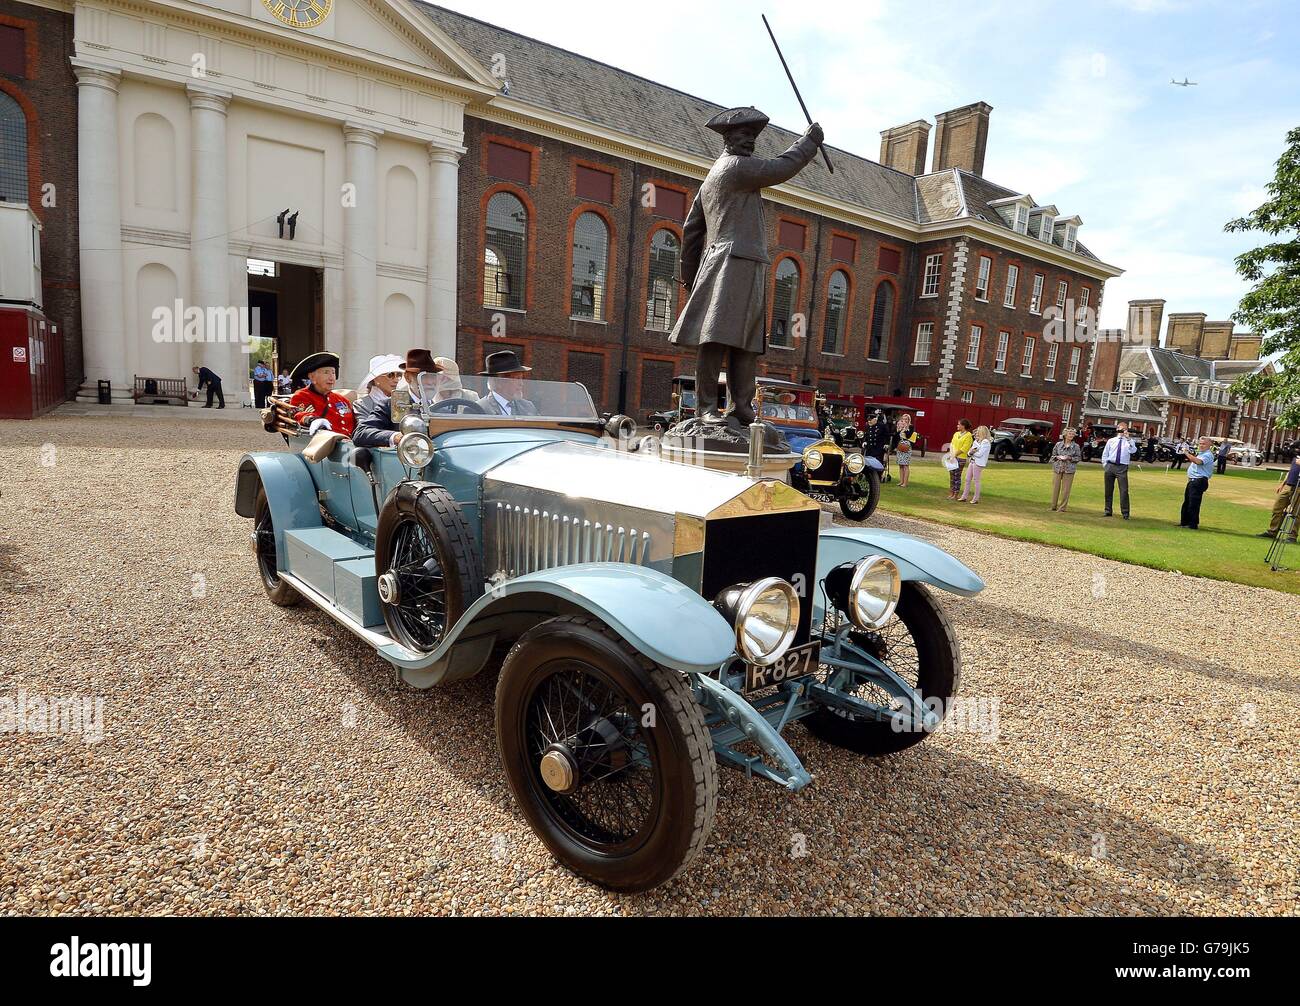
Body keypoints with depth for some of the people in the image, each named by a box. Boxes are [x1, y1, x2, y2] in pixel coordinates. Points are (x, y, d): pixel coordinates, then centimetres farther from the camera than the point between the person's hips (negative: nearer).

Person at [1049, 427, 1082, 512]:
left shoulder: (1076, 446, 2)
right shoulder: (1058, 444, 5)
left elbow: (1078, 458, 4)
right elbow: (1053, 455, 12)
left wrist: (1069, 458, -12)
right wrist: (1058, 457, -8)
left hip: (1069, 470, -1)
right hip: (1057, 468, 1)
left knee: (1065, 489, -1)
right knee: (1055, 487, 4)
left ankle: (1062, 508, 7)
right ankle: (1053, 506, 16)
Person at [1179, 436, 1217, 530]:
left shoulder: (1208, 455, -13)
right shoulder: (1200, 453, 19)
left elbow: (1198, 461, -34)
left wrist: (1187, 454, -29)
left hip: (1199, 481, -11)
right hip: (1192, 480, 11)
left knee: (1193, 504, -10)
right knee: (1186, 502, 17)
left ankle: (1193, 525, -5)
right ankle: (1185, 522, 27)